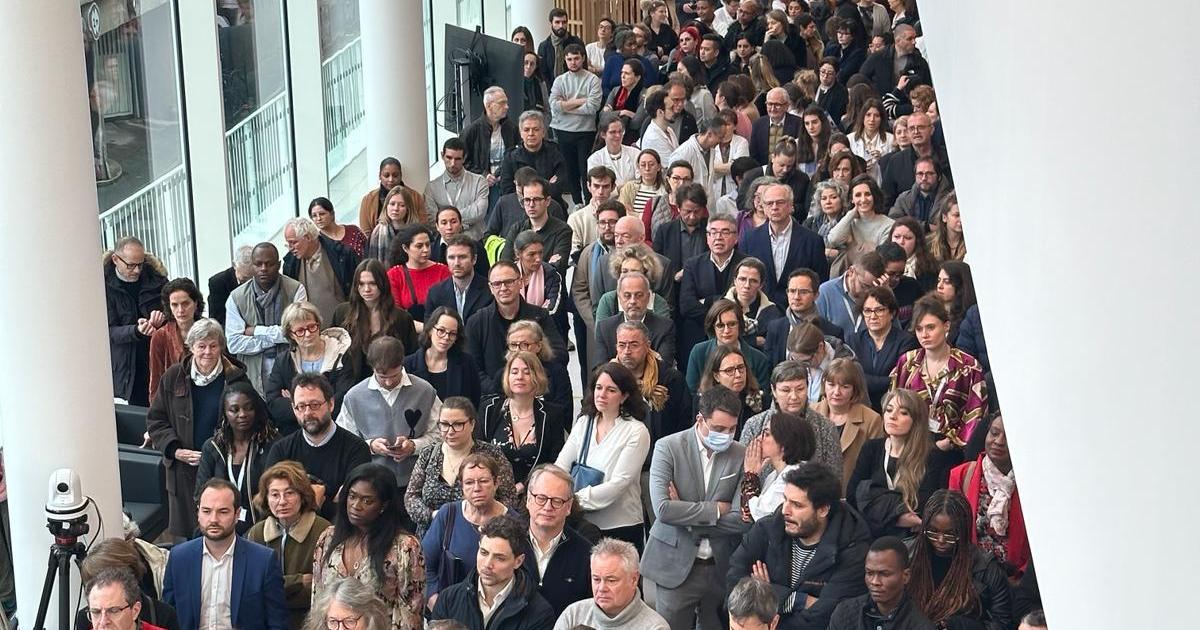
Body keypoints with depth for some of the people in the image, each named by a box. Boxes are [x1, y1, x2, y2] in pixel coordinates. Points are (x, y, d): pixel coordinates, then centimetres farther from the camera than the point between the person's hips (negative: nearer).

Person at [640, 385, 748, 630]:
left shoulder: (741, 455, 0)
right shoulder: (668, 447, -7)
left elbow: (742, 520, -6)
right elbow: (663, 509, -18)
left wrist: (687, 514, -11)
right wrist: (715, 510, -13)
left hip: (722, 567, 2)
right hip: (676, 566, -2)